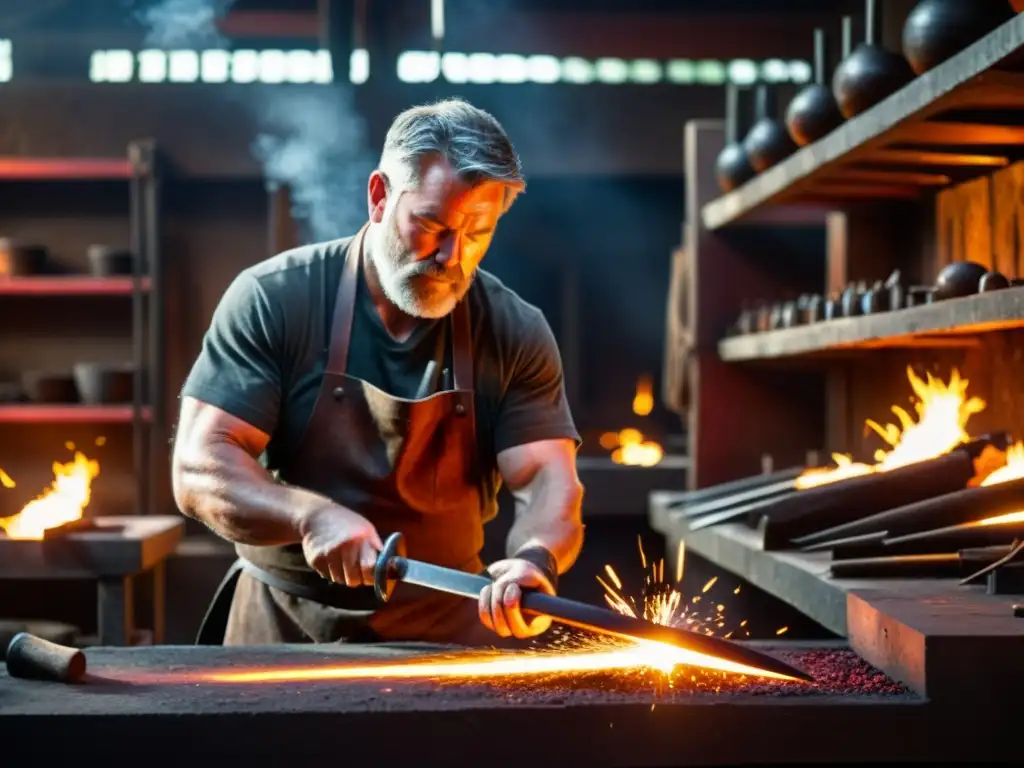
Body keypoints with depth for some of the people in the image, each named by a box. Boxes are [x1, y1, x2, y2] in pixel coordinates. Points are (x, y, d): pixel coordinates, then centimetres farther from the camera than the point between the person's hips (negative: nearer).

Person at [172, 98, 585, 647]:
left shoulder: (516, 334, -1)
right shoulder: (273, 299, -8)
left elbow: (546, 483, -7)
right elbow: (200, 469, -11)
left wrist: (534, 560, -30)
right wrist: (311, 516, -29)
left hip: (450, 630, 2)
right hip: (284, 629, -1)